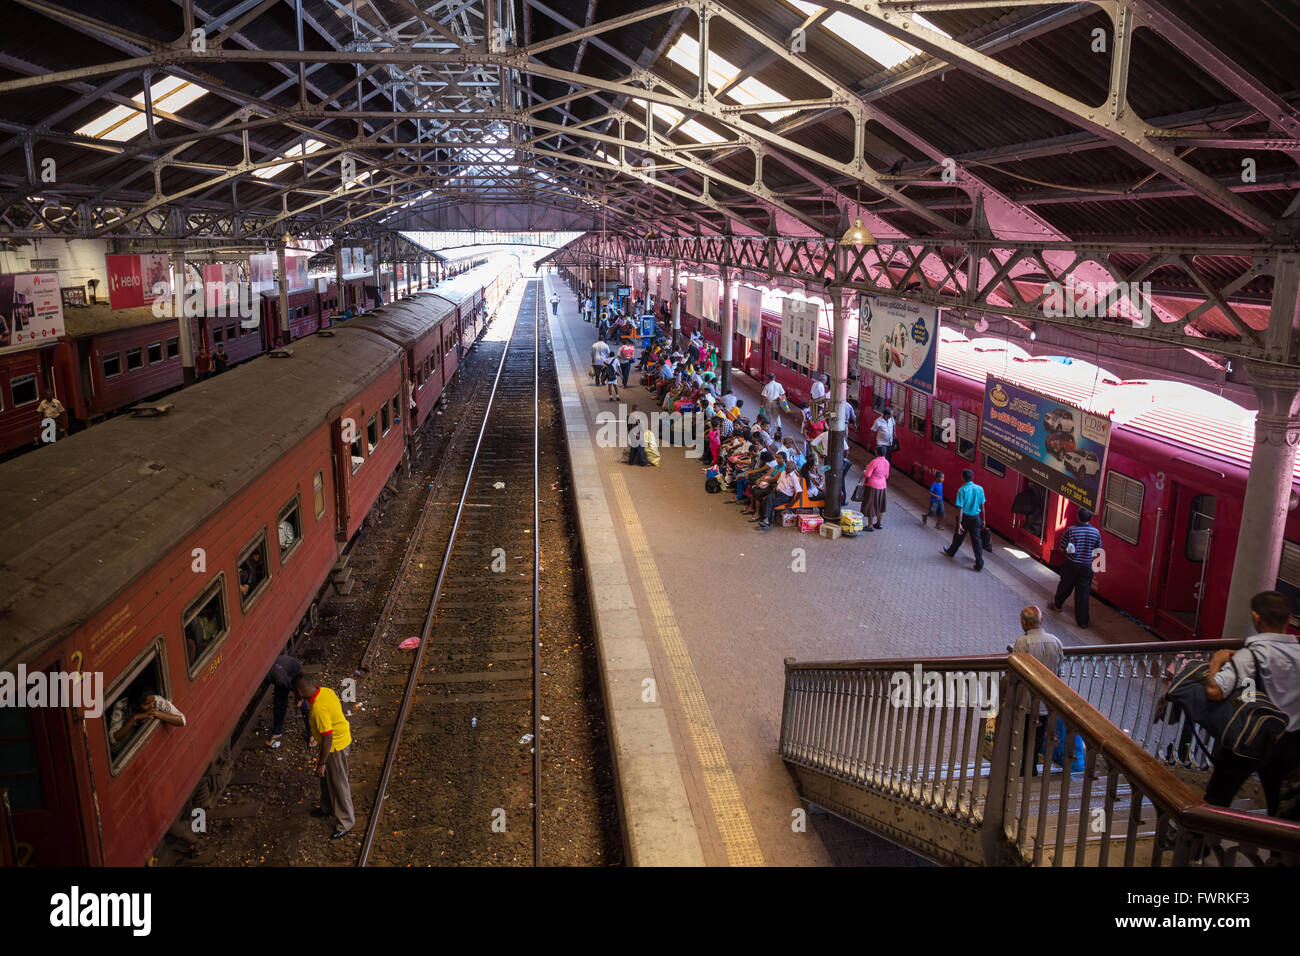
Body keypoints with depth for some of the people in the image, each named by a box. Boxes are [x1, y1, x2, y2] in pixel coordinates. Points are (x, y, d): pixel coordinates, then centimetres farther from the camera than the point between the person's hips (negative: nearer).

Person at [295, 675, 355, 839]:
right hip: (341, 736, 10)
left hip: (335, 746, -10)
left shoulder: (319, 709, -34)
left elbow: (327, 738, -29)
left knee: (337, 784, 7)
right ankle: (327, 808, 48)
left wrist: (321, 763, -18)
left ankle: (345, 822, 22)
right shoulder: (326, 691, -7)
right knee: (326, 778, 27)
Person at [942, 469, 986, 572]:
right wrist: (983, 520, 13)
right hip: (976, 518, 3)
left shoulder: (962, 490, -16)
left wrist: (959, 523, -15)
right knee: (976, 540, 5)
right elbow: (982, 506, 3)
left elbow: (960, 508, -17)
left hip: (965, 518, -3)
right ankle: (979, 564, 3)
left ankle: (951, 552, 45)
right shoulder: (980, 489, -4)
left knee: (958, 537, 19)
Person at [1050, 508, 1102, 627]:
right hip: (1087, 567, 1)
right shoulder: (1096, 532, -6)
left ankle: (1057, 605, 44)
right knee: (1083, 592, 5)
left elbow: (1061, 547, -9)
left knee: (1065, 586, 20)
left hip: (1071, 565, -1)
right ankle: (1083, 621, 7)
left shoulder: (1071, 530, -15)